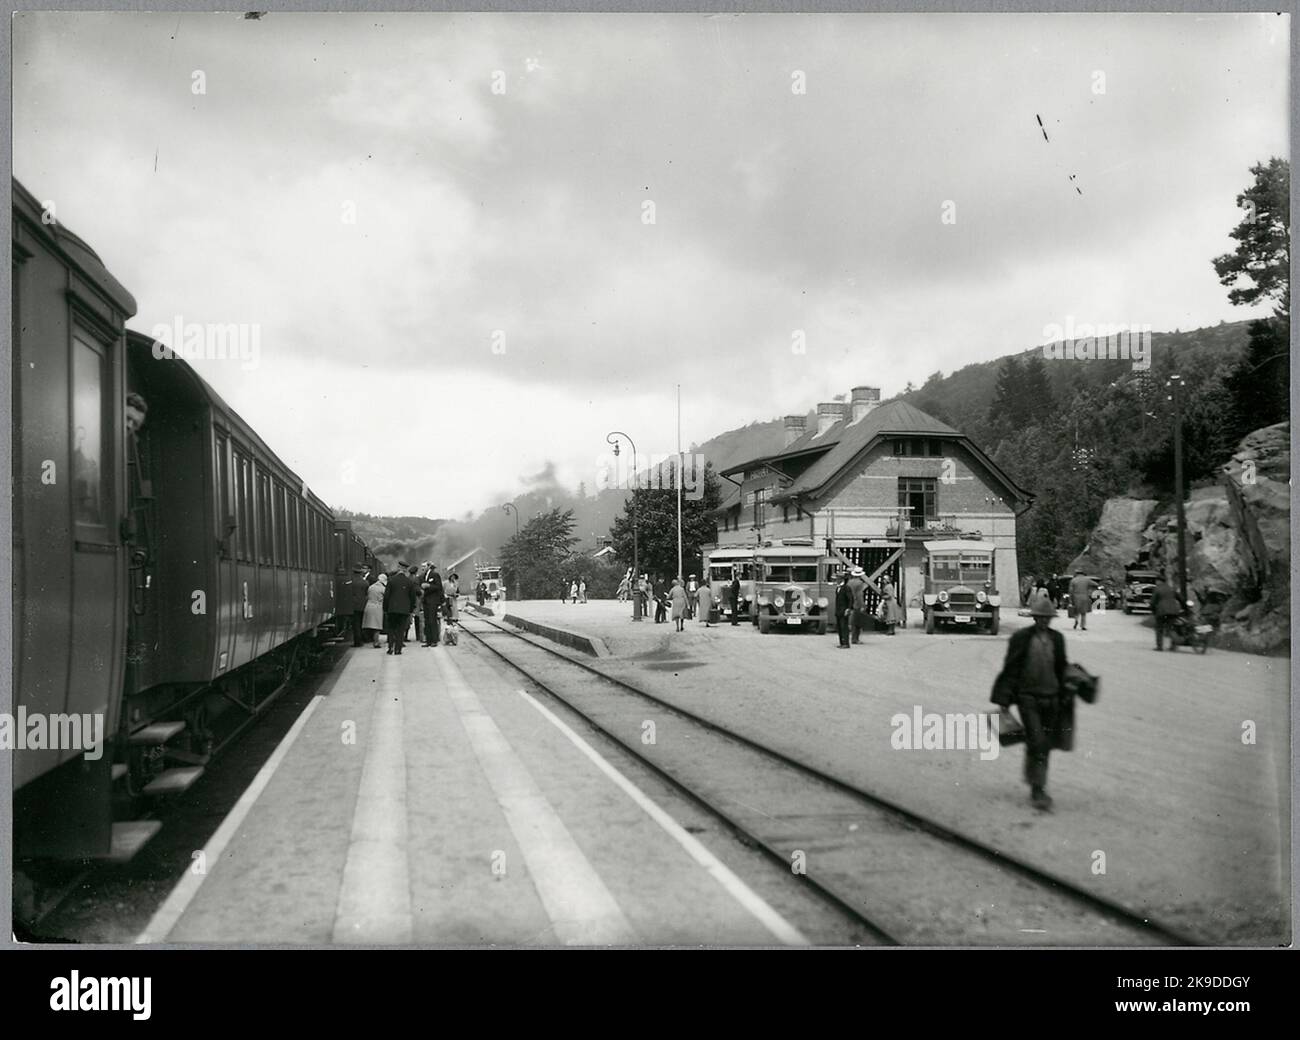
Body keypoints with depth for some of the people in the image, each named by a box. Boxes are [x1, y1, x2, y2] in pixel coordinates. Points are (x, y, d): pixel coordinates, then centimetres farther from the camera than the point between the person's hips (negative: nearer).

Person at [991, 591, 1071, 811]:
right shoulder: (1021, 638, -6)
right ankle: (1038, 791, -7)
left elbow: (1061, 670, 16)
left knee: (1045, 745, 9)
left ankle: (1036, 785, 24)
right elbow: (1010, 670, -5)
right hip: (1028, 696, -4)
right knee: (1036, 742, -12)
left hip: (1051, 697, 4)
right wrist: (1004, 702, -7)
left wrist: (1065, 698, 16)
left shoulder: (1057, 639, 7)